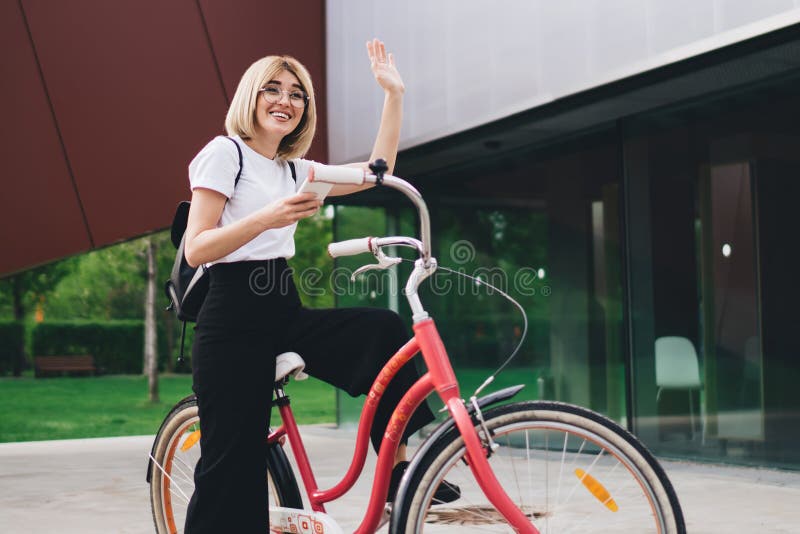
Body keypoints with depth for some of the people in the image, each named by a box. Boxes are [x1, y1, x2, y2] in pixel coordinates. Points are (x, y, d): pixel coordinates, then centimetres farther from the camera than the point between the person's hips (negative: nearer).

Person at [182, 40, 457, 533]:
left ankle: (397, 468, -10)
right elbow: (196, 249, -12)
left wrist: (394, 94, 11)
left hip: (286, 315, 7)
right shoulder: (224, 152, -4)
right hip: (234, 321, -7)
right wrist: (267, 218, -27)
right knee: (232, 466, -8)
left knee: (381, 329, -16)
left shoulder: (295, 170, 17)